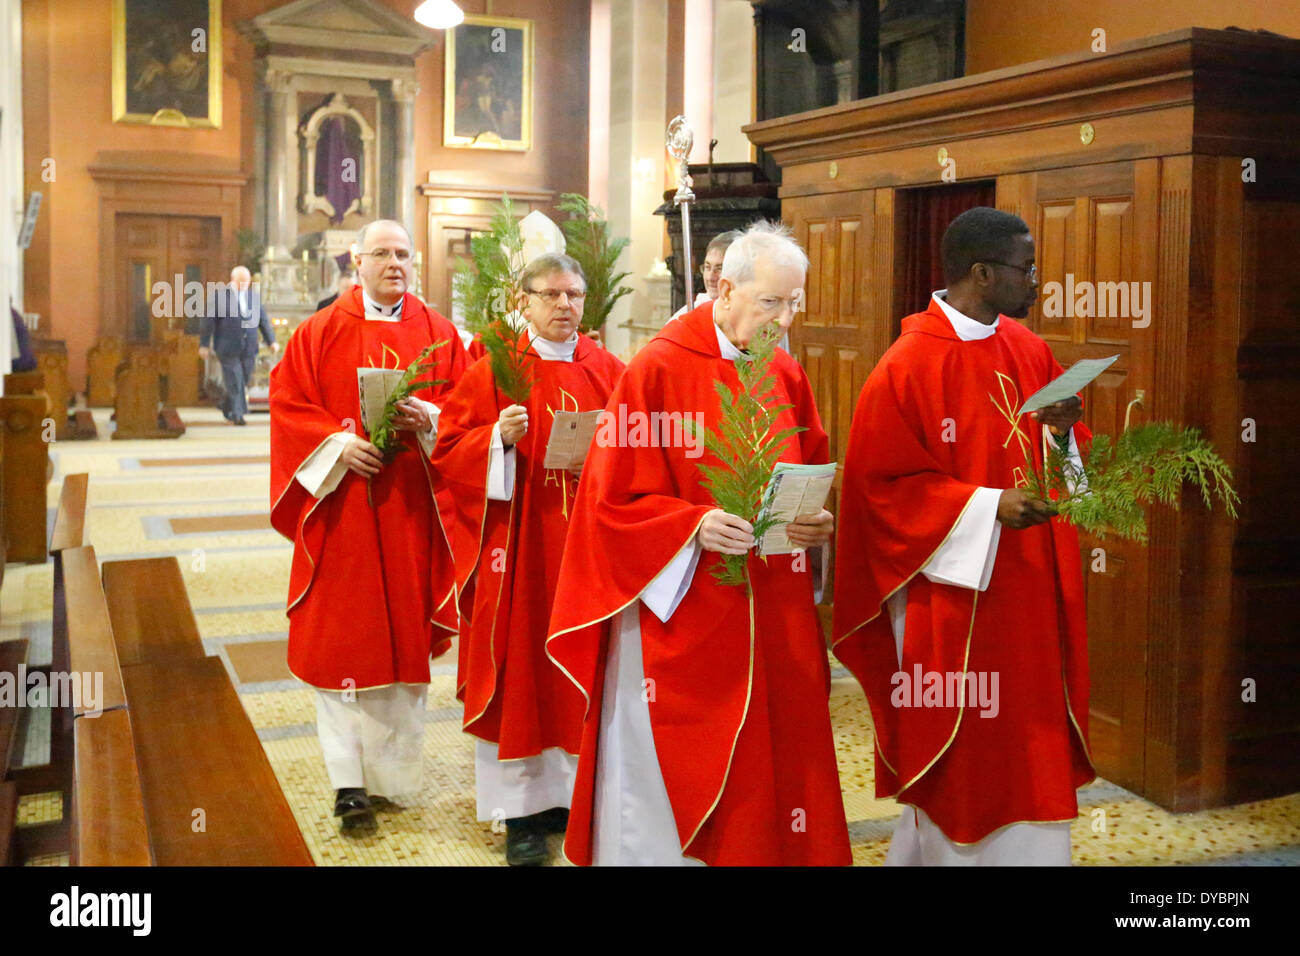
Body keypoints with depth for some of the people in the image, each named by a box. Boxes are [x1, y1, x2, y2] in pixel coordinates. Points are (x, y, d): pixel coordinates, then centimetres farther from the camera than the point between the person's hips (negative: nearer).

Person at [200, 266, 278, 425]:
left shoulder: (254, 296, 10)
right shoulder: (219, 296, -3)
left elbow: (263, 320, 11)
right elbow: (208, 321, -2)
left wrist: (272, 341, 1)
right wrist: (204, 345, -4)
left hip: (248, 350, 4)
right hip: (228, 350, -4)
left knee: (243, 383, 8)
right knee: (234, 383, -8)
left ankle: (226, 408, 29)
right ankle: (237, 416, -1)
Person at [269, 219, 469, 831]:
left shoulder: (440, 335, 8)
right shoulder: (319, 333, 4)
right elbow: (289, 405, 0)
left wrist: (427, 419, -15)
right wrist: (340, 443, -15)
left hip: (411, 508, 2)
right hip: (341, 507, -1)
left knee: (404, 635, 6)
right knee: (341, 637, -3)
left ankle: (393, 767, 18)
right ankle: (349, 778, 2)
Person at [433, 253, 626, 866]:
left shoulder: (609, 372, 8)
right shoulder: (496, 369, 0)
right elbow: (448, 448, -4)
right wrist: (499, 439, -21)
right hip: (518, 544, -3)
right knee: (520, 666, 1)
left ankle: (576, 789, 21)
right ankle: (522, 806, 9)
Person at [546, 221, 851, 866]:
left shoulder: (788, 378, 8)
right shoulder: (658, 370, -7)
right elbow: (617, 498, -9)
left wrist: (815, 524, -8)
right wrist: (695, 525, -23)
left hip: (773, 621, 5)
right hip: (678, 613, -5)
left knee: (770, 761, 11)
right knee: (666, 793, 5)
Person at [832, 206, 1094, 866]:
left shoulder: (1028, 349, 6)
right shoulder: (909, 366, -14)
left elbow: (1061, 459, 15)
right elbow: (884, 485, -14)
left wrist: (1061, 432, -8)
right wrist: (987, 506, -22)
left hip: (1028, 594, 7)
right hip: (952, 595, -7)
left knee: (1026, 742, 14)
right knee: (959, 749, 6)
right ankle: (945, 848, 25)